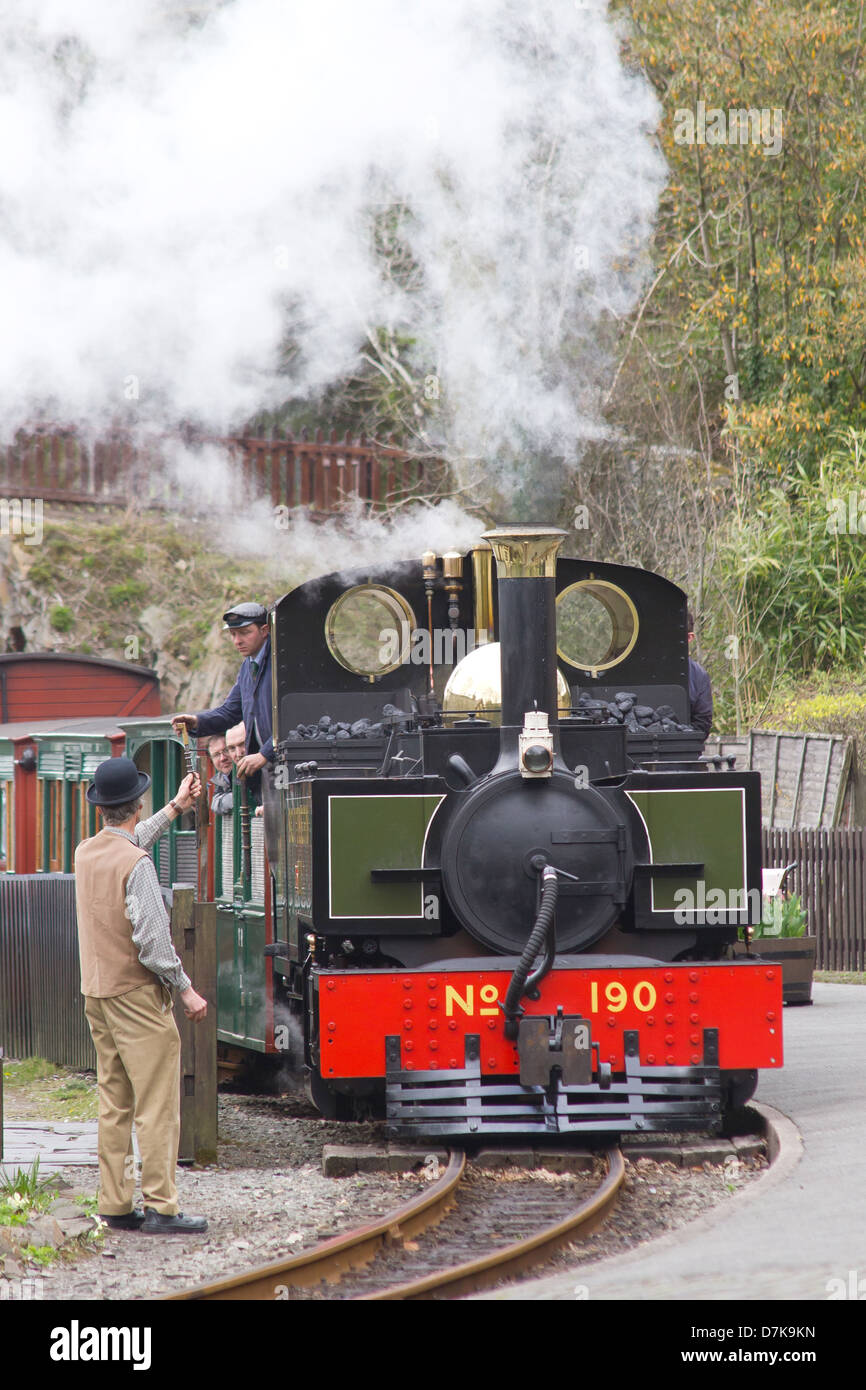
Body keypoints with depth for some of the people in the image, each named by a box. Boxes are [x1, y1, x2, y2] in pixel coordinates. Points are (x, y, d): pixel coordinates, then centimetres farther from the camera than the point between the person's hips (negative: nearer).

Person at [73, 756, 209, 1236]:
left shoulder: (87, 852, 6)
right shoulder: (136, 865, -18)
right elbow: (152, 941, -21)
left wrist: (174, 810, 37)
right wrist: (186, 989, -11)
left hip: (97, 993, 8)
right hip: (137, 995, -8)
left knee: (114, 1105, 11)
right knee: (157, 1105, -5)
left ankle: (115, 1205, 12)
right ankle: (159, 1206, -6)